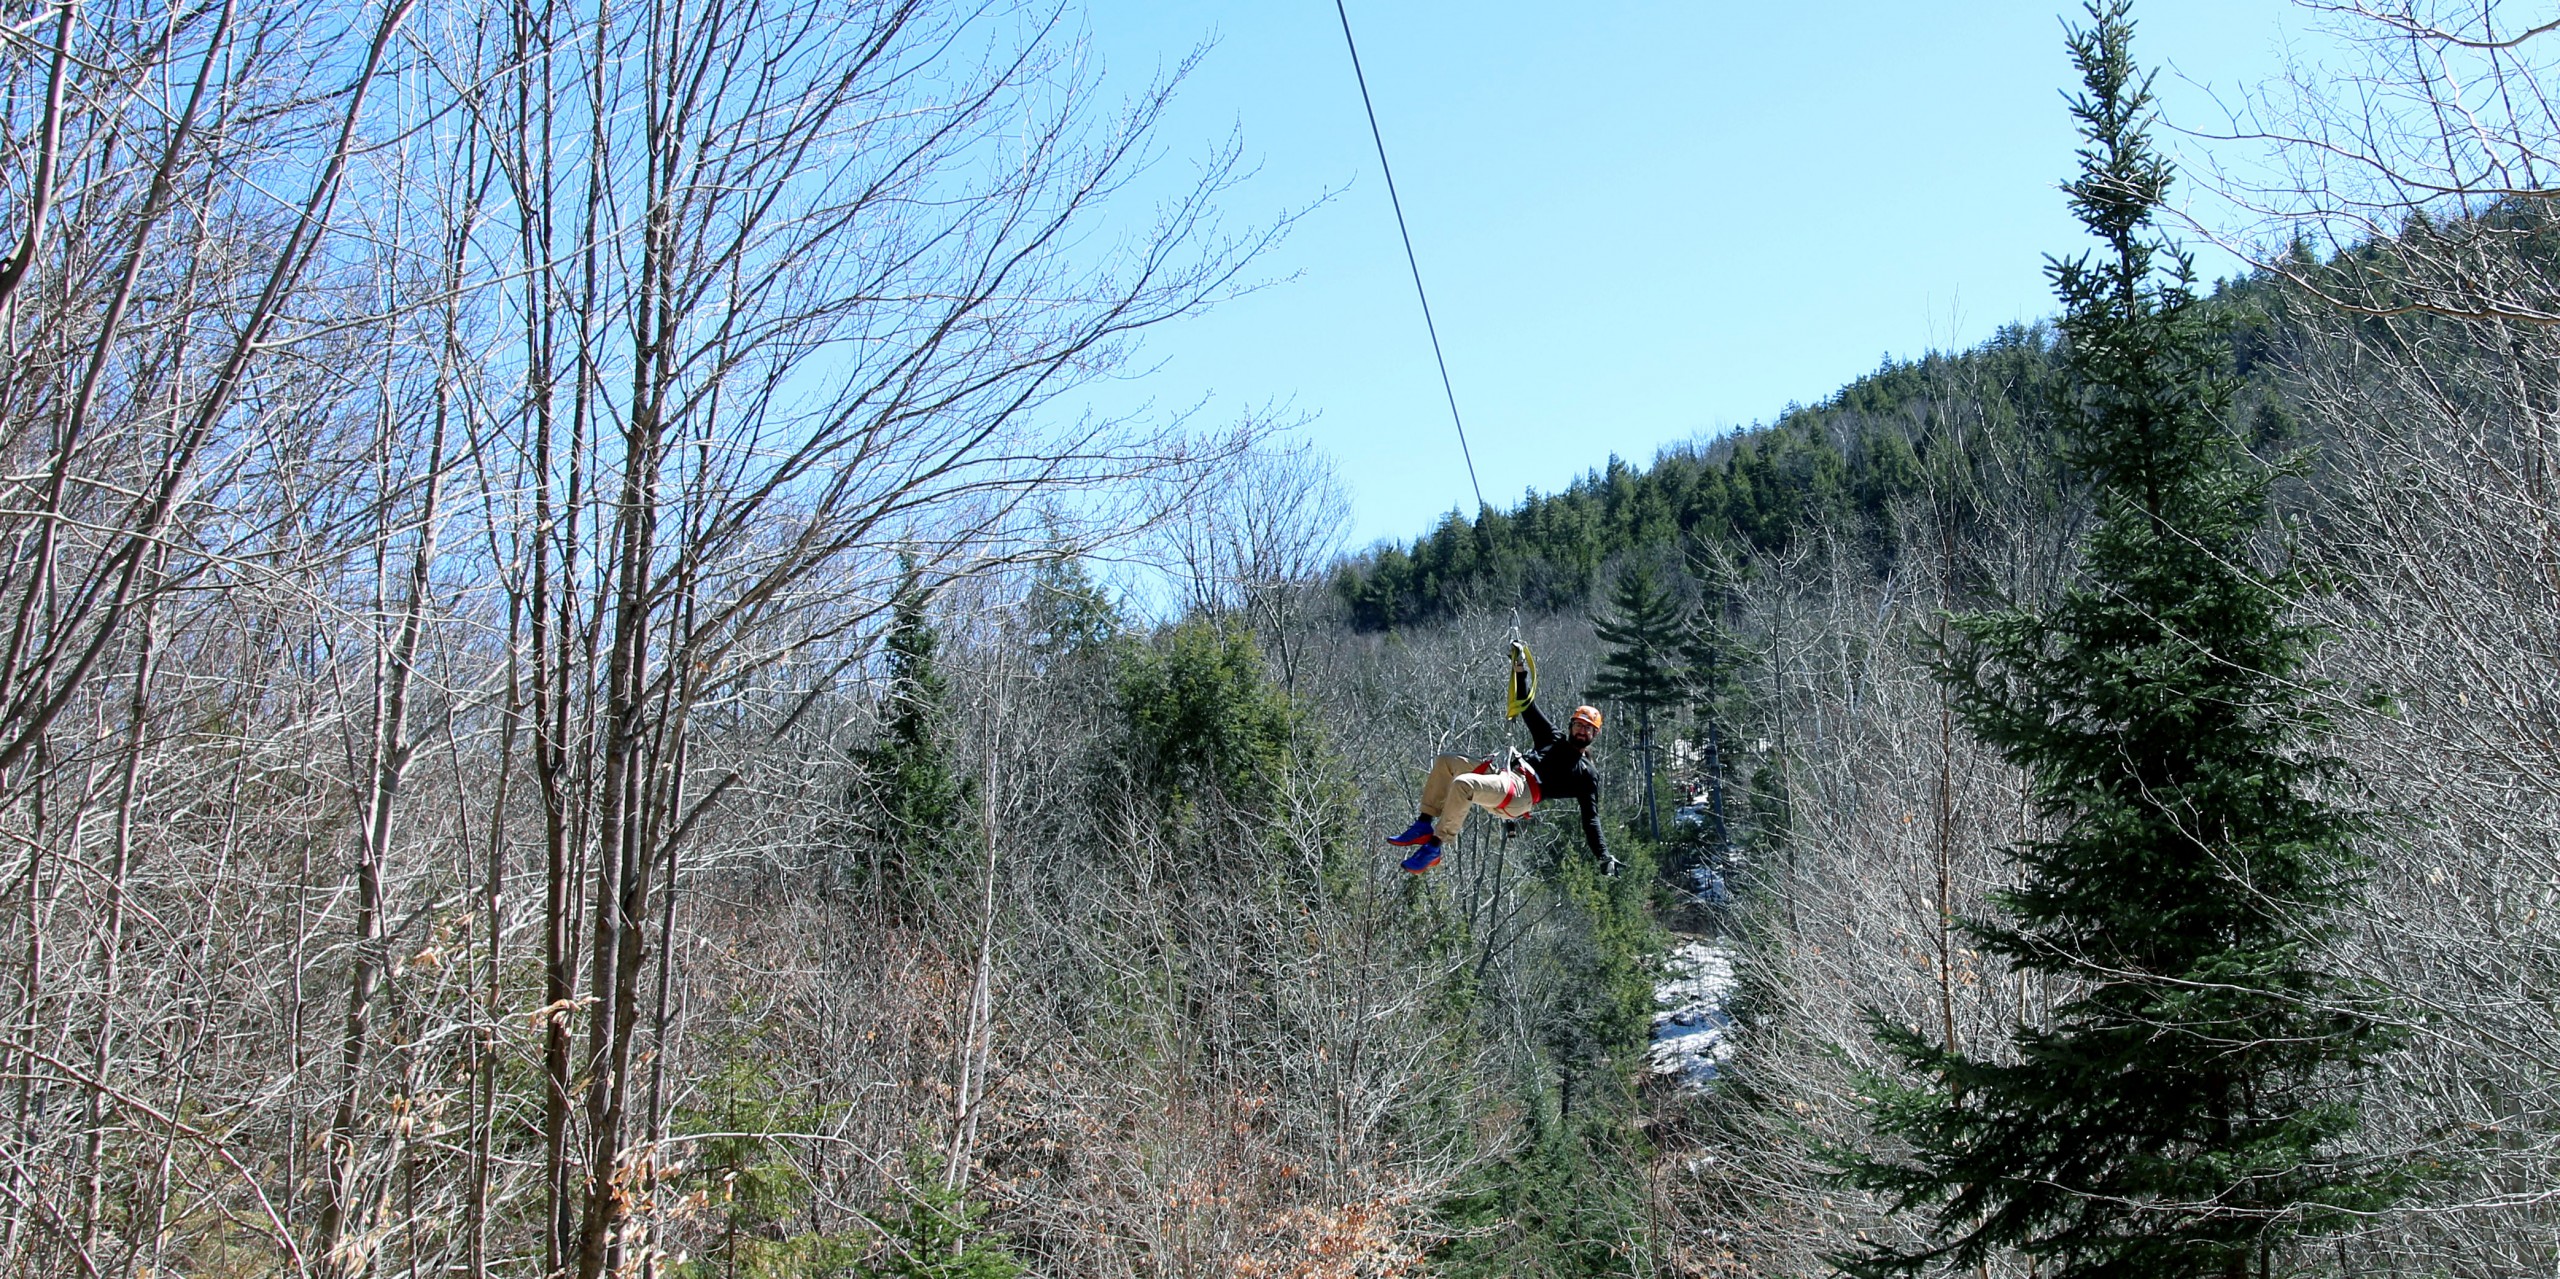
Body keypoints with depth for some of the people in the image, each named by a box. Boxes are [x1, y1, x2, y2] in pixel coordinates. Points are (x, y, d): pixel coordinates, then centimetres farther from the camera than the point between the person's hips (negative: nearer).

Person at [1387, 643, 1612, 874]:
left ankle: (1434, 847, -27)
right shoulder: (1553, 740, 29)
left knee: (1462, 785, -32)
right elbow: (1528, 707, 29)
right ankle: (1424, 825, -4)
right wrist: (1520, 668, 21)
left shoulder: (1587, 775, 13)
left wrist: (1604, 856, -4)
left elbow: (1591, 819, 7)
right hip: (1504, 776, 8)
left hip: (1521, 794, -8)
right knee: (1445, 763, -1)